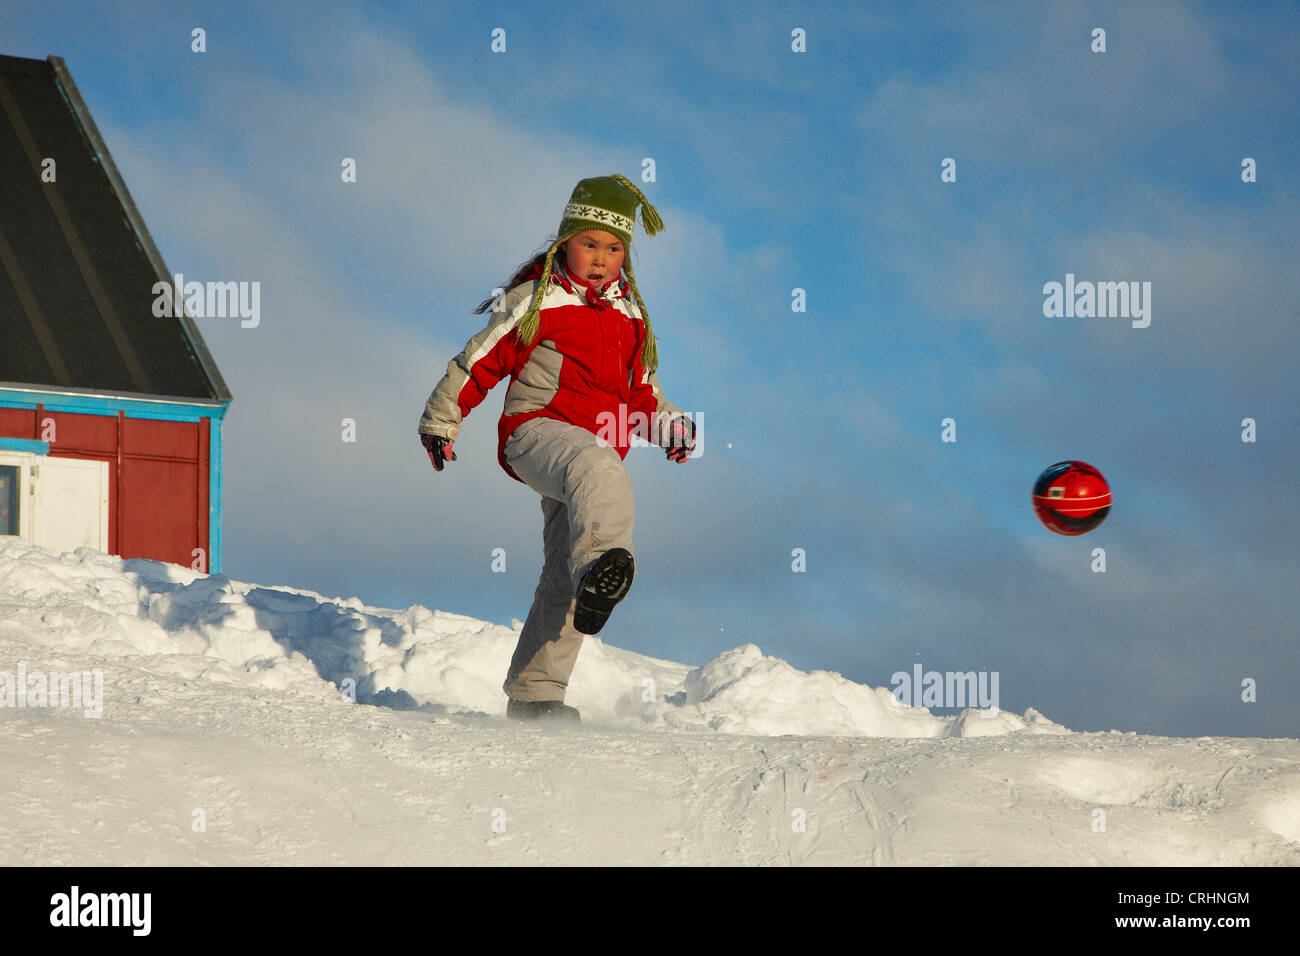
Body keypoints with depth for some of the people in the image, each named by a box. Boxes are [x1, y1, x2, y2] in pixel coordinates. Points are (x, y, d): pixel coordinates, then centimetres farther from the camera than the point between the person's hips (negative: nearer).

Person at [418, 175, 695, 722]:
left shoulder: (631, 317, 21)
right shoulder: (536, 300, 4)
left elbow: (642, 392, 29)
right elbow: (481, 360, 7)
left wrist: (671, 426, 11)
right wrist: (441, 421, 8)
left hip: (595, 451, 6)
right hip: (537, 429, -6)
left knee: (565, 577, 2)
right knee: (597, 466, -40)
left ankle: (533, 693, 7)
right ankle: (601, 563, -65)